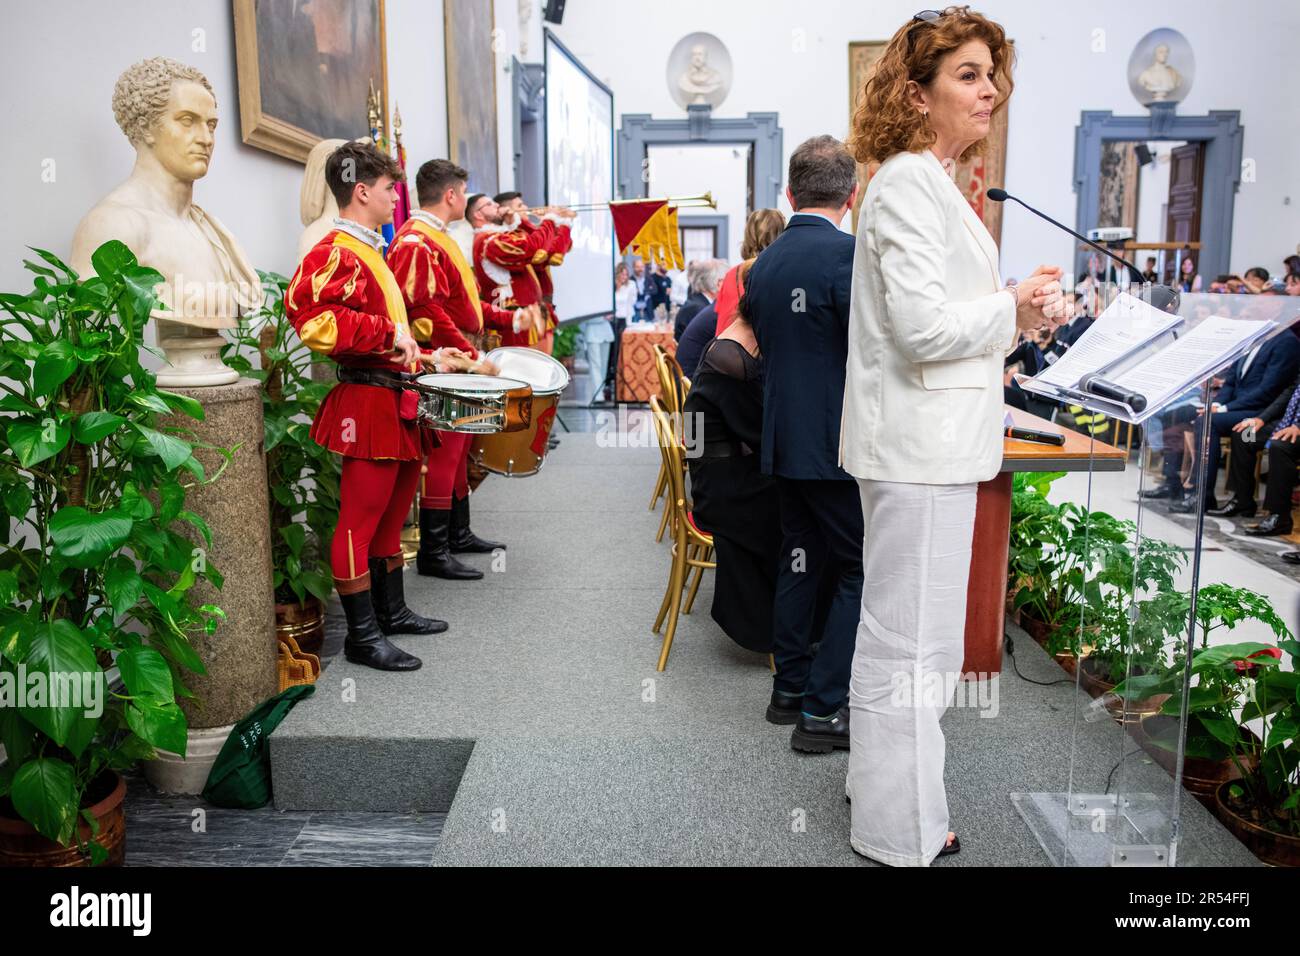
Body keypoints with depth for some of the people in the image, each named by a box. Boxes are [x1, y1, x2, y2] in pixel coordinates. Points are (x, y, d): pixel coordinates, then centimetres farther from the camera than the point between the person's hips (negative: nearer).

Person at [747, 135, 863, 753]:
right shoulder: (847, 254, -15)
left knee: (801, 563, 17)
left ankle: (789, 689, 28)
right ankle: (824, 712, 7)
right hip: (838, 446, -8)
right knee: (860, 573, 3)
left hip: (784, 441, 8)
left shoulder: (763, 265, 9)